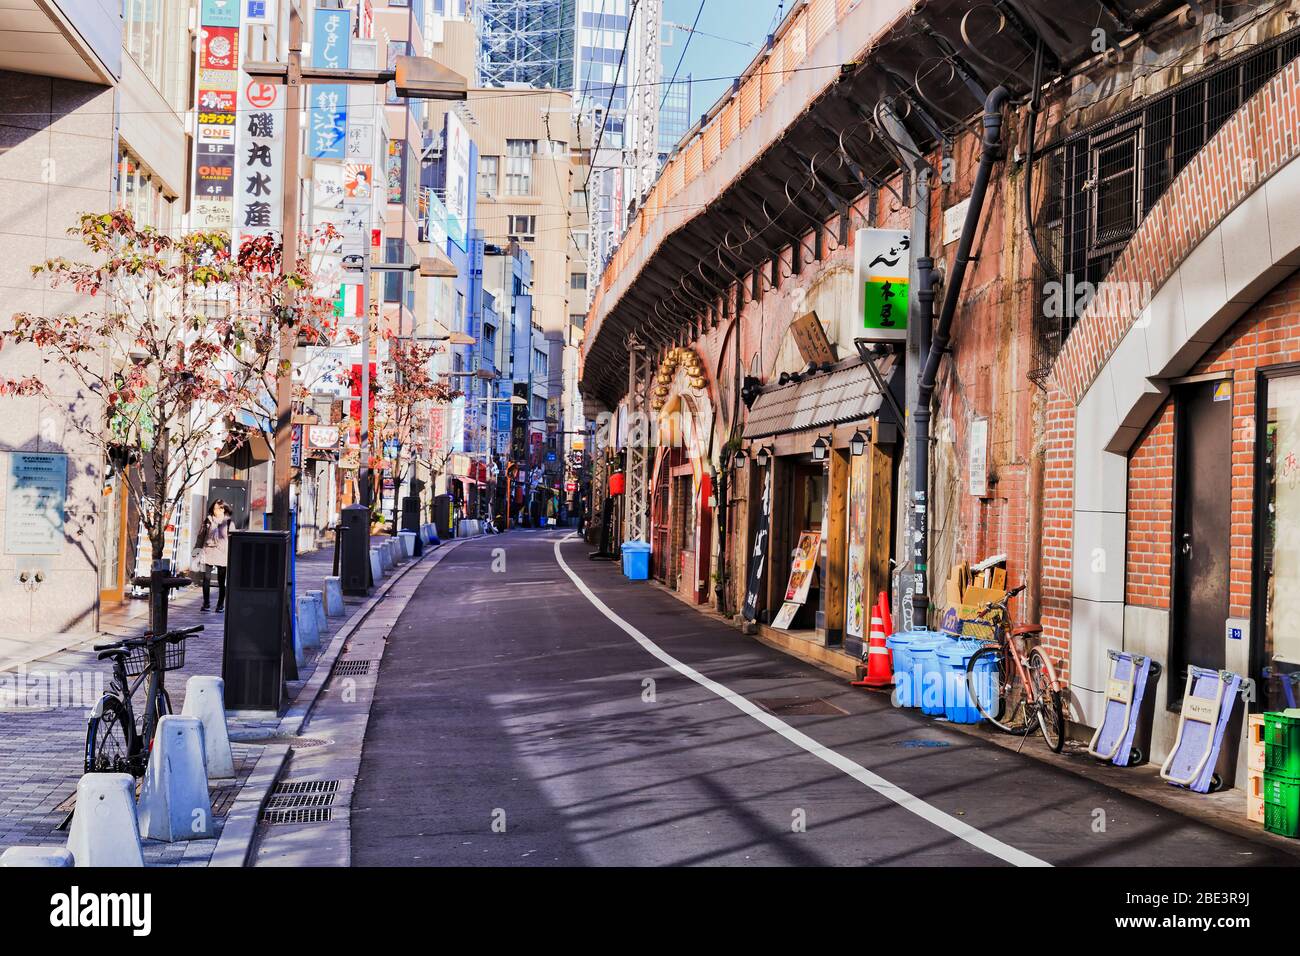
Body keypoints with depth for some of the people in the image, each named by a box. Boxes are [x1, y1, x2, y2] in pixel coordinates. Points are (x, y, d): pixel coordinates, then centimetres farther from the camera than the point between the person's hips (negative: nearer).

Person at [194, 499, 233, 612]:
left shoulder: (228, 522, 1)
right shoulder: (208, 521, 7)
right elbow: (201, 536, 13)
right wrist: (199, 550, 8)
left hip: (222, 554, -2)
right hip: (208, 552, 2)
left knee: (221, 580, 3)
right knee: (206, 578, -1)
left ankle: (221, 604, 12)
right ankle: (206, 604, 7)